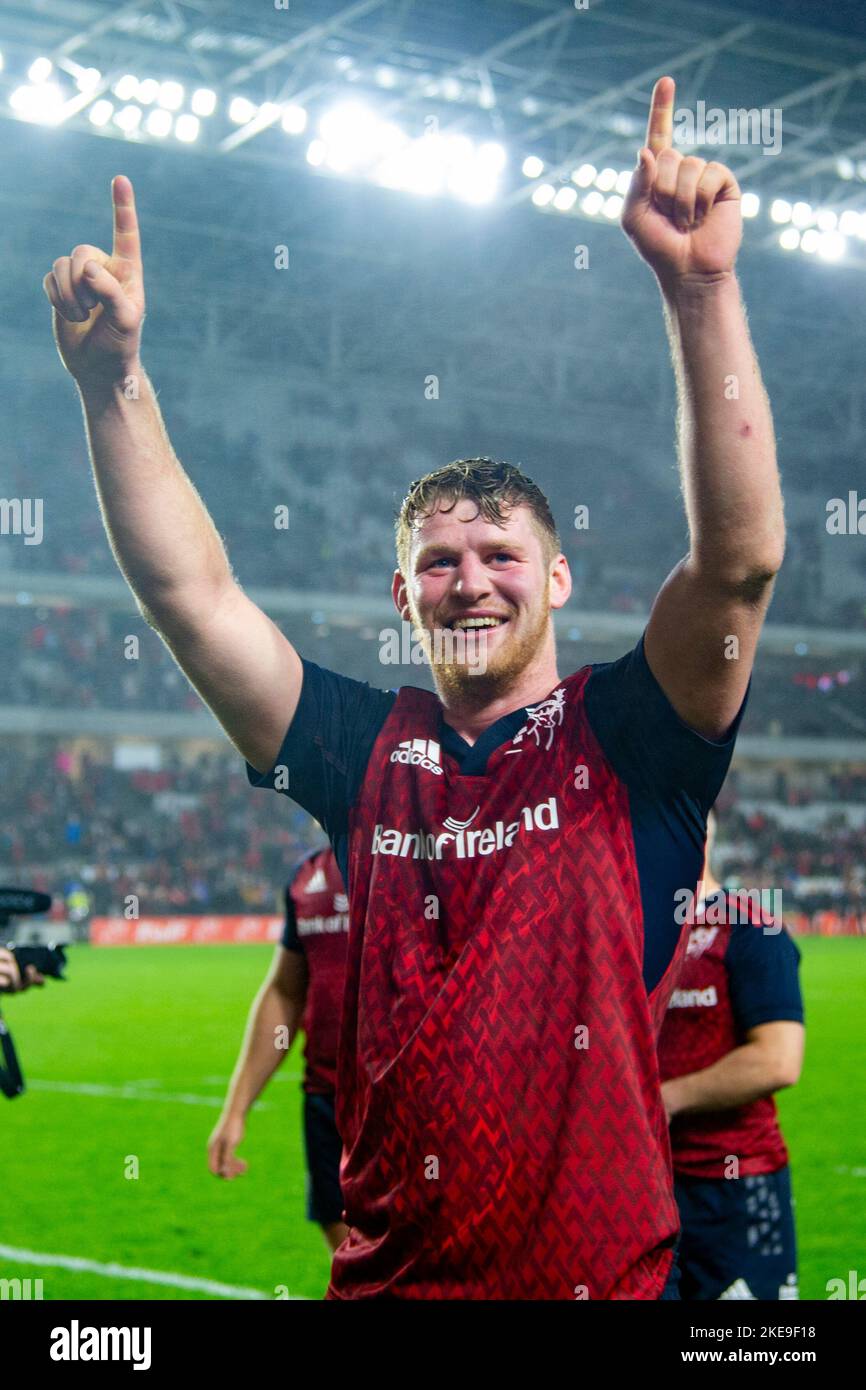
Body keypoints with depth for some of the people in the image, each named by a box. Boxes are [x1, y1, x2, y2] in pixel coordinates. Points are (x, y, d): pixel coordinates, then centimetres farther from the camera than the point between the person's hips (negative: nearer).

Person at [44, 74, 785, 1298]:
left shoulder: (625, 739, -3)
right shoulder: (369, 751, 5)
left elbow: (741, 559, -17)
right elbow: (188, 589, 1)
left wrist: (704, 291, -27)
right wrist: (113, 375, -9)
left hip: (605, 1272, -2)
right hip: (387, 1271, 3)